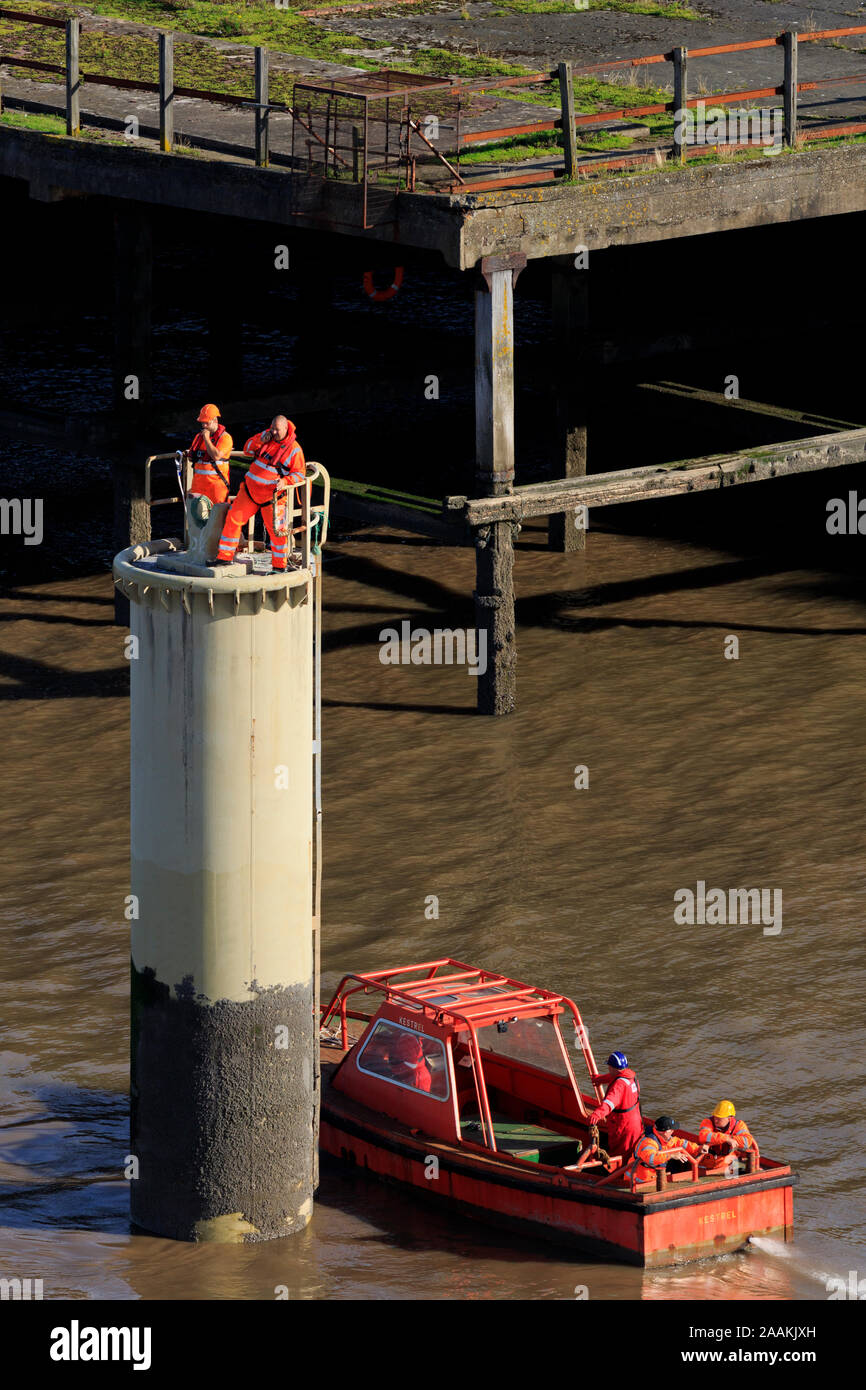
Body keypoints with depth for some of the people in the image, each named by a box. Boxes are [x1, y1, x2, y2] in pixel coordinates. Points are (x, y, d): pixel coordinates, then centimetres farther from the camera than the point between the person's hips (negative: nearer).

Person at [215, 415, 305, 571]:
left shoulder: (294, 449, -10)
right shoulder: (268, 436, 4)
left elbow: (299, 474, -7)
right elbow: (247, 449, 9)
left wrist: (284, 481, -25)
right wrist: (261, 440, -10)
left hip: (270, 496, -4)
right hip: (250, 489, 4)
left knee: (276, 530, -5)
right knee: (233, 519, -1)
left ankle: (279, 566, 10)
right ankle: (225, 557, 8)